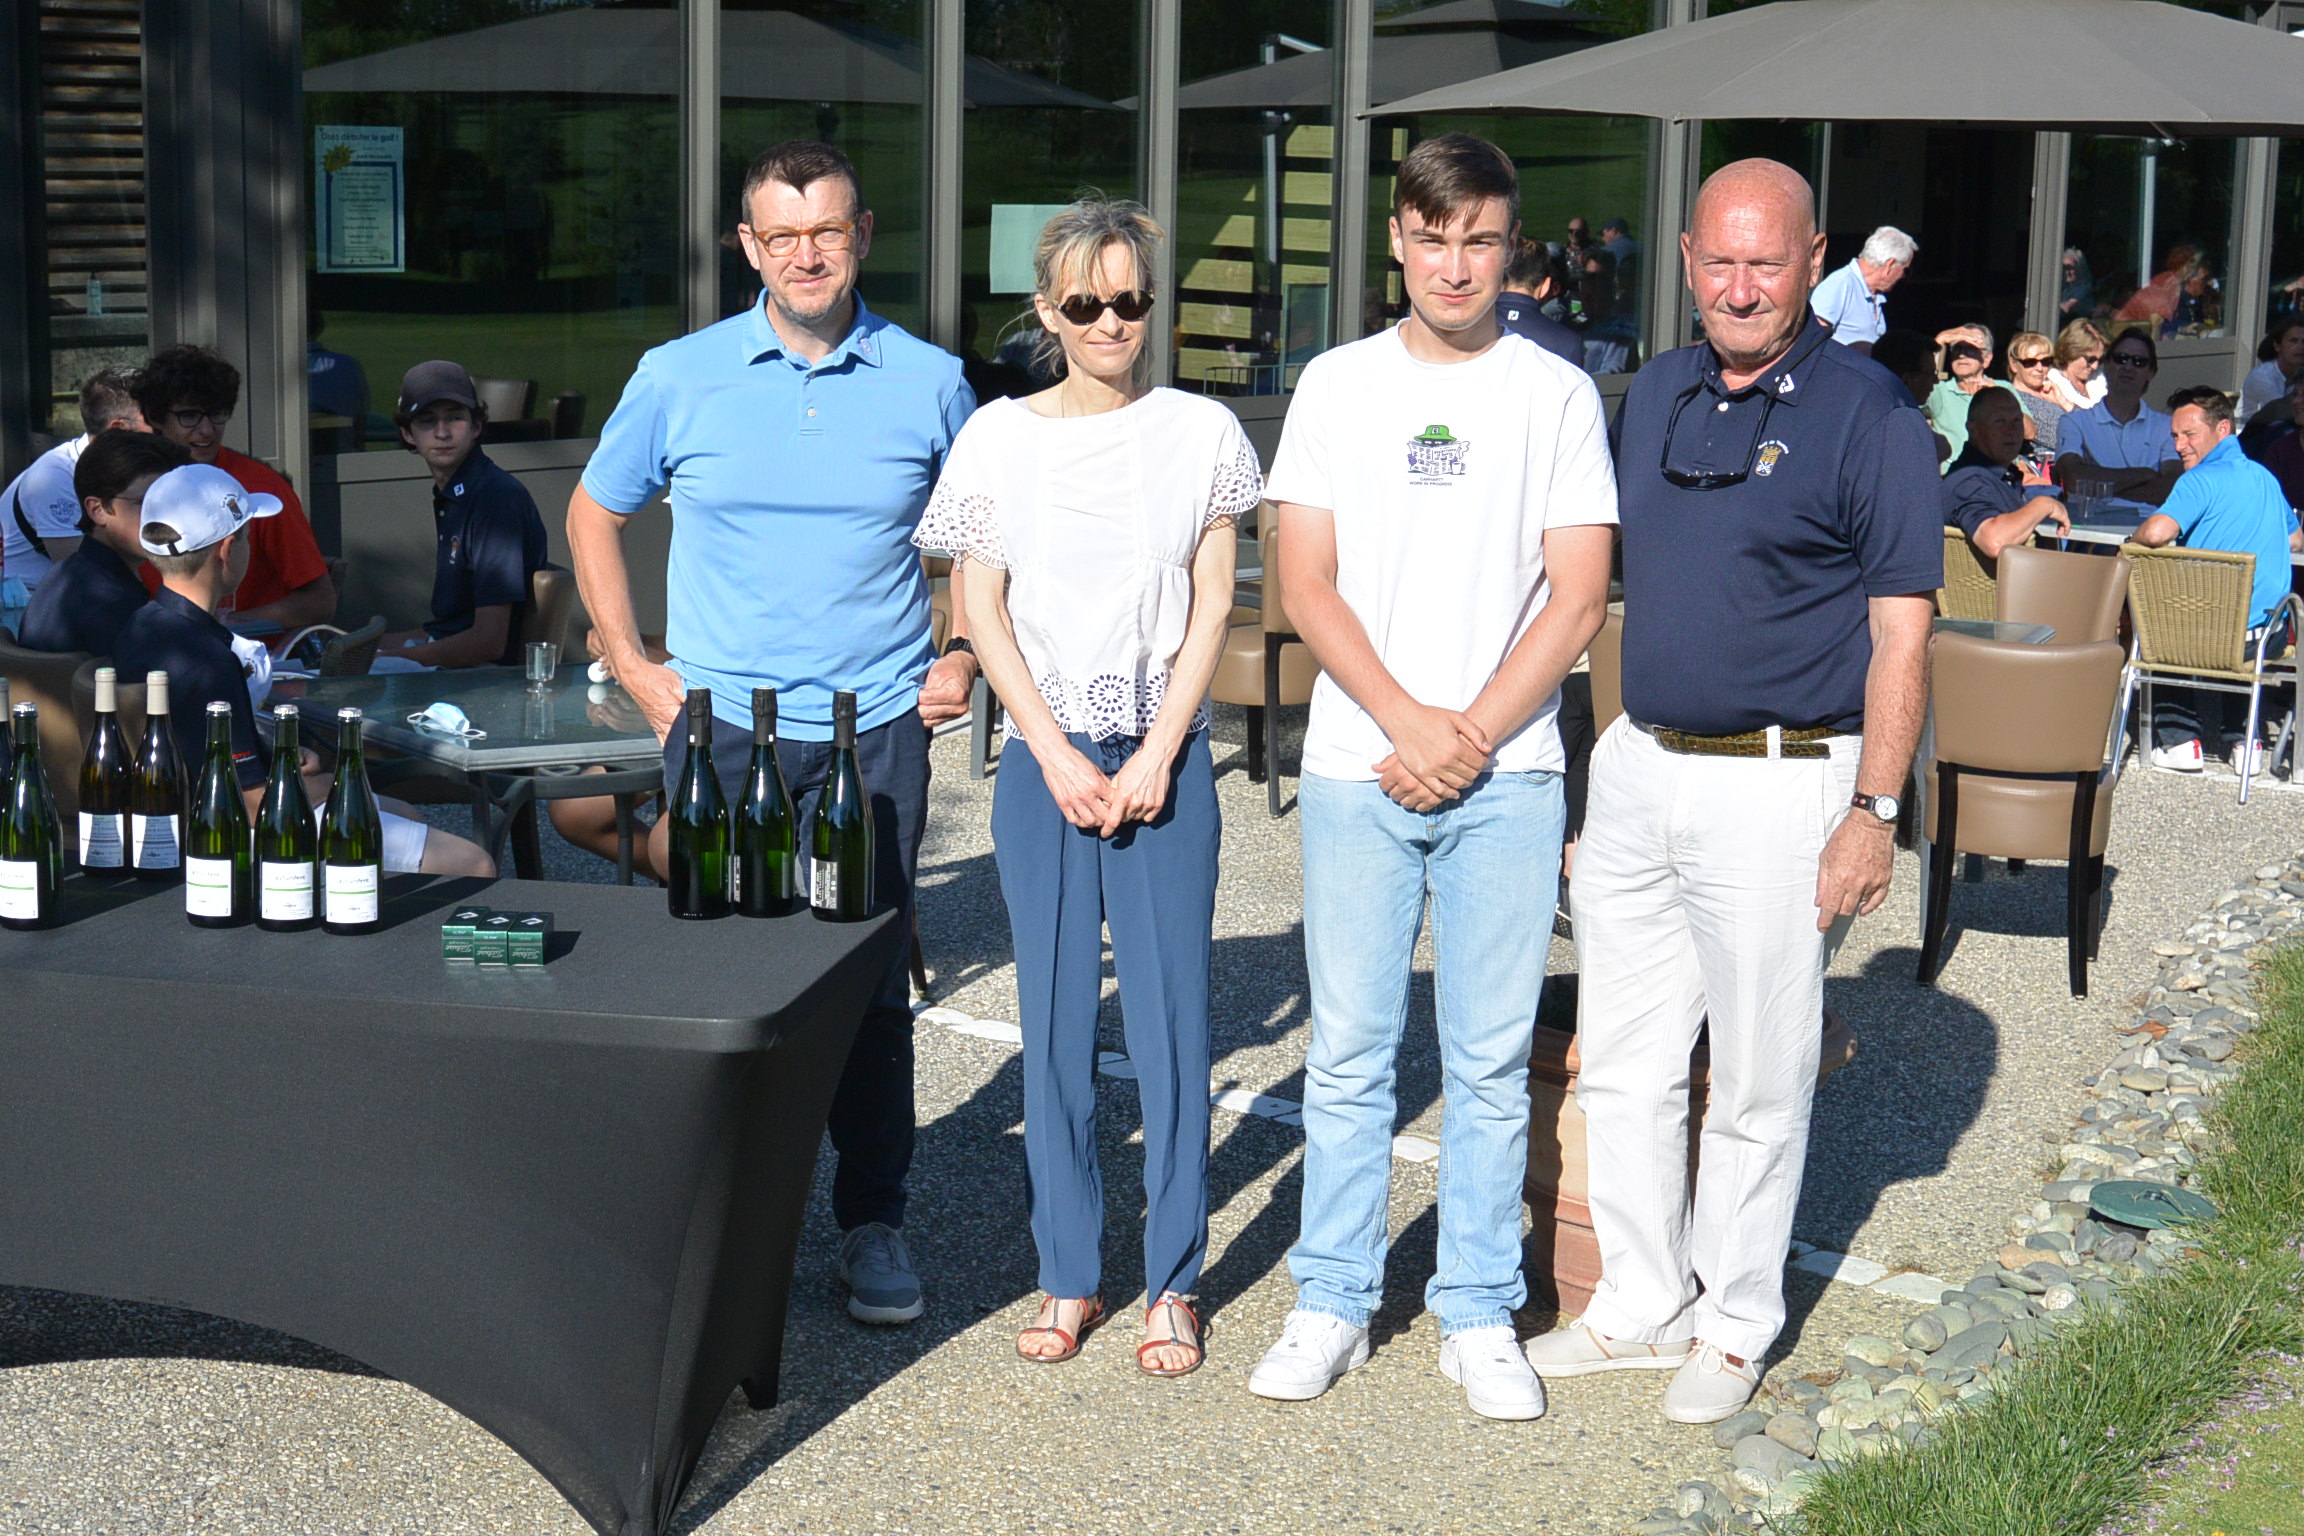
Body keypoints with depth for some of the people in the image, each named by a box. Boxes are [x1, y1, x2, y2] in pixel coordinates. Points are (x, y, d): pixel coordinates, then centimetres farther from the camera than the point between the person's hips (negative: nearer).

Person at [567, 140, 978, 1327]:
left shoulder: (928, 383, 3)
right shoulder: (679, 378, 2)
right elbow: (593, 518, 13)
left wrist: (963, 653, 4)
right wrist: (632, 666, 6)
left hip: (876, 730, 0)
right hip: (721, 728, 0)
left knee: (873, 984, 5)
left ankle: (873, 1223, 17)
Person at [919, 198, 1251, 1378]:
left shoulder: (1201, 433, 3)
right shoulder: (999, 440, 4)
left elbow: (1210, 609, 2)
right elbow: (984, 616, 3)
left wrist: (1154, 759, -7)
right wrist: (1061, 760, -6)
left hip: (1165, 760, -1)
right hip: (1042, 761, 1)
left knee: (1170, 1019, -1)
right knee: (1054, 1024, 4)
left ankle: (1172, 1284, 9)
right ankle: (1069, 1275, 16)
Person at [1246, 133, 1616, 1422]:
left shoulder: (1557, 394, 3)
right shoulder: (1338, 385, 6)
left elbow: (1577, 597, -1)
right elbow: (1308, 586, 2)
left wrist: (1470, 736, -10)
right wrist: (1408, 722, -10)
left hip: (1507, 778, -1)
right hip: (1357, 769, 1)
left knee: (1493, 1060, 5)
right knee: (1349, 1053, 6)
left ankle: (1481, 1315, 16)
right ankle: (1334, 1305, 17)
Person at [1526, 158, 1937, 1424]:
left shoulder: (1865, 416, -9)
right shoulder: (1654, 394, 9)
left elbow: (1900, 629, -10)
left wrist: (1874, 812, -15)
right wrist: (1619, 741, 14)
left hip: (1778, 785, -6)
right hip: (1636, 768, 6)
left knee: (1757, 1080, 6)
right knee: (1620, 1063, 12)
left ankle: (1734, 1323, 23)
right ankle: (1642, 1303, 27)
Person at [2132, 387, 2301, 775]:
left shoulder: (2201, 480, -13)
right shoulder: (2265, 478, 13)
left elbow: (2156, 532, -29)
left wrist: (2136, 540, -6)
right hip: (2271, 635, 7)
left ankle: (2179, 741, 15)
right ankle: (2241, 735, 25)